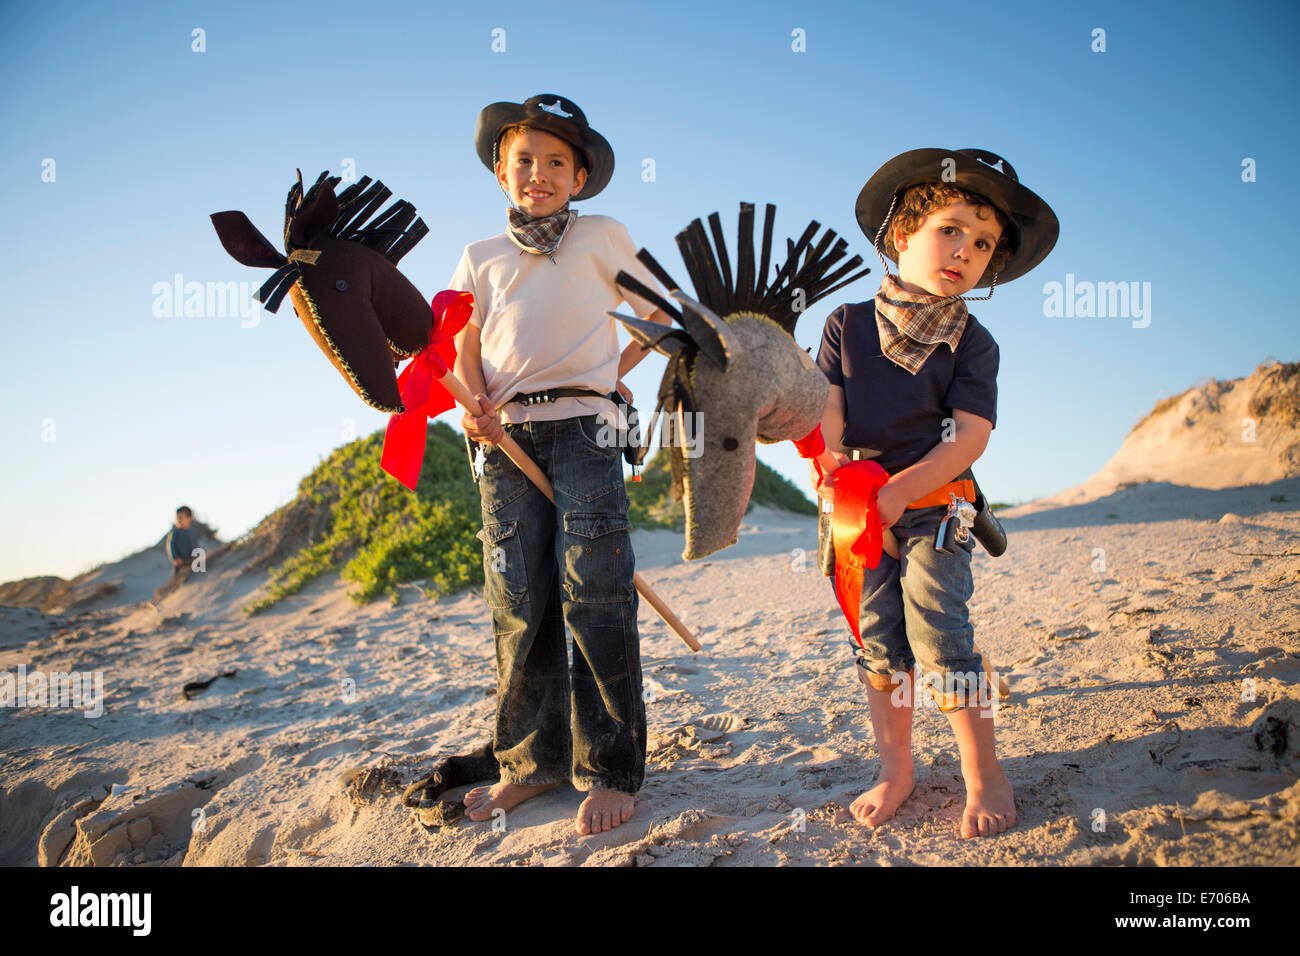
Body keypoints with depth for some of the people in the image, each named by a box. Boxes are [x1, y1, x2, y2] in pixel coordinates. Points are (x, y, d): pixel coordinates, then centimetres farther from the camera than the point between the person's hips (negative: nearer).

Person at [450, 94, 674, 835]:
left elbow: (662, 316, 17)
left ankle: (612, 771, -2)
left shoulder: (603, 237, 12)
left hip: (582, 427, -3)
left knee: (595, 596, -9)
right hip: (506, 437, 3)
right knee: (518, 602, 0)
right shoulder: (481, 258, 18)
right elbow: (464, 352, 11)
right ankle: (533, 760, 11)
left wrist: (614, 373, 5)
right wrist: (473, 406, -9)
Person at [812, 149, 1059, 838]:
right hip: (861, 509, 2)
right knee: (877, 638, 7)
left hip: (934, 506, -2)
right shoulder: (848, 323, 4)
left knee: (938, 634, -9)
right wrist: (833, 463, -23)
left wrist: (903, 488, -23)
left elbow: (970, 435, -10)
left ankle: (984, 775, 7)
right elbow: (828, 406, -2)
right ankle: (895, 769, 21)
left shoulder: (971, 342, -1)